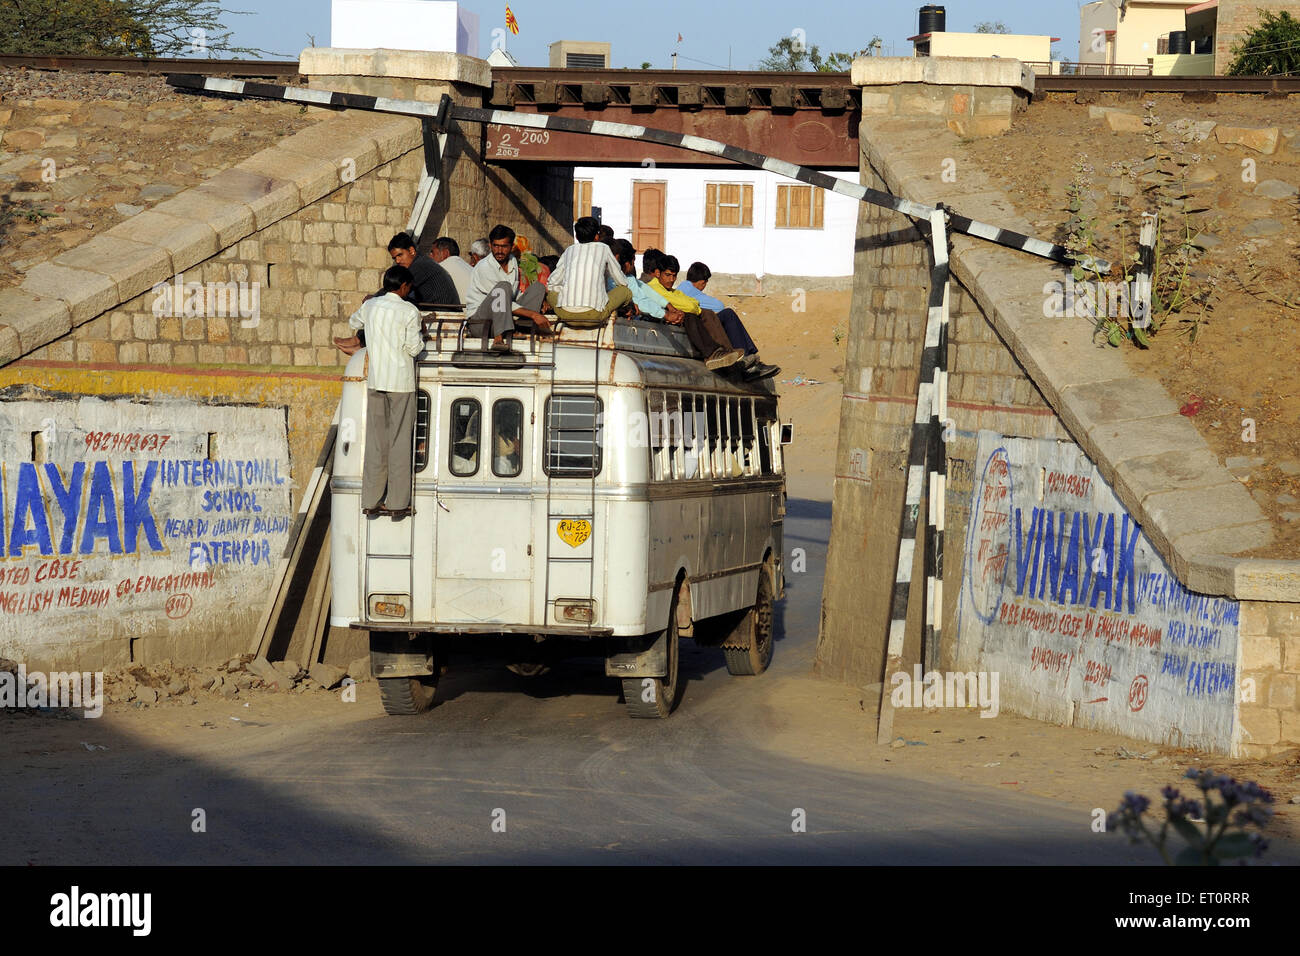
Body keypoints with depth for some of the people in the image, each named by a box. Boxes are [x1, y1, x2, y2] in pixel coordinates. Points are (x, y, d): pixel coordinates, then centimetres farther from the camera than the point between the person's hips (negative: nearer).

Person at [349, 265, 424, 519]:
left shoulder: (370, 306, 6)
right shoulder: (409, 311, -8)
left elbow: (354, 322, 26)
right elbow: (413, 348, -10)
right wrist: (420, 337, 10)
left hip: (375, 381, 4)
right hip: (401, 382, -4)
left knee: (375, 441, 7)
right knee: (399, 442, 0)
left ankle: (371, 502, 7)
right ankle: (397, 503, 0)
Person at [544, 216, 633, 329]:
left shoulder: (569, 251, 18)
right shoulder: (603, 249, 13)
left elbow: (553, 283, 24)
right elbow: (622, 282, 23)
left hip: (566, 315, 1)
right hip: (594, 315, -1)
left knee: (550, 293, 32)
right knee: (627, 292, 18)